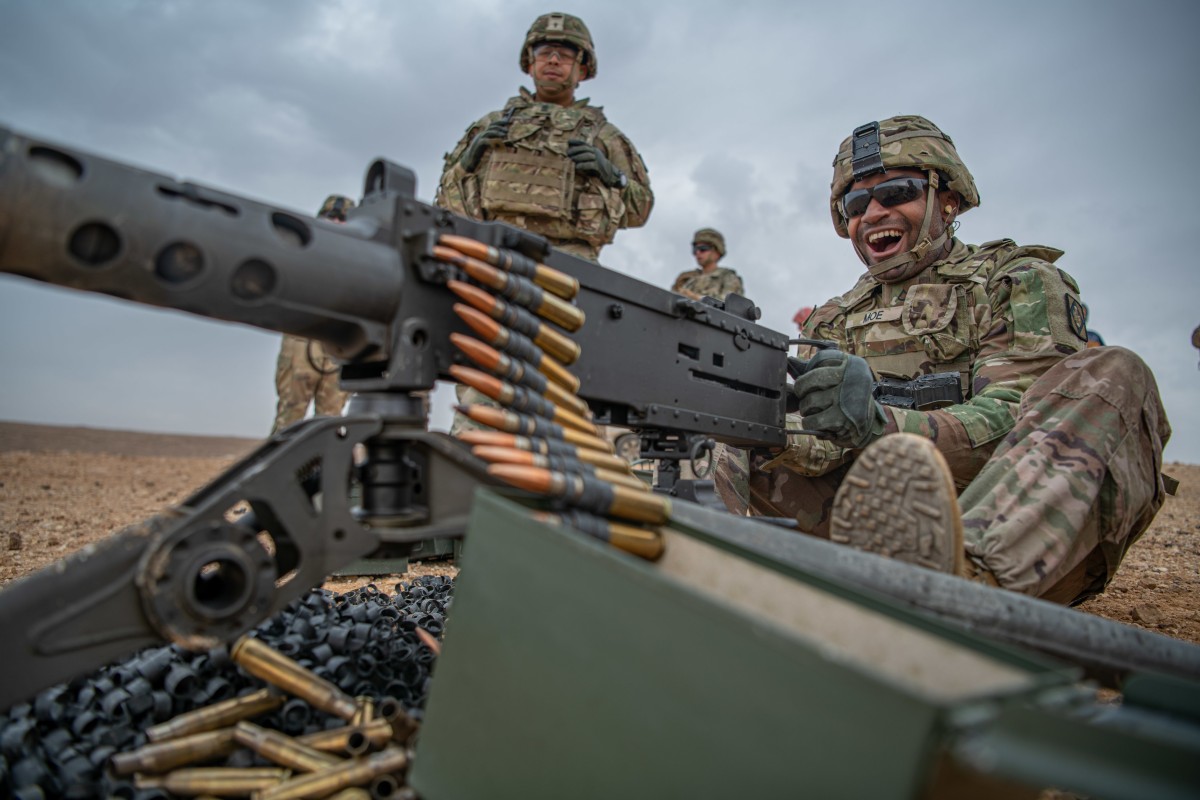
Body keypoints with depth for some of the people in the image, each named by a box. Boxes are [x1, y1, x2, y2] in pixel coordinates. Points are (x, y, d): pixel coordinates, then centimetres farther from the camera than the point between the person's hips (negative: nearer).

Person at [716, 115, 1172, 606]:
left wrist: (880, 425, -32)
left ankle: (966, 573, -49)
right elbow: (825, 443, 3)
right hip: (891, 520, 3)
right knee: (740, 459, -10)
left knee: (1111, 377, -26)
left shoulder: (1018, 280, 5)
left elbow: (1013, 420, -12)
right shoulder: (835, 320, 17)